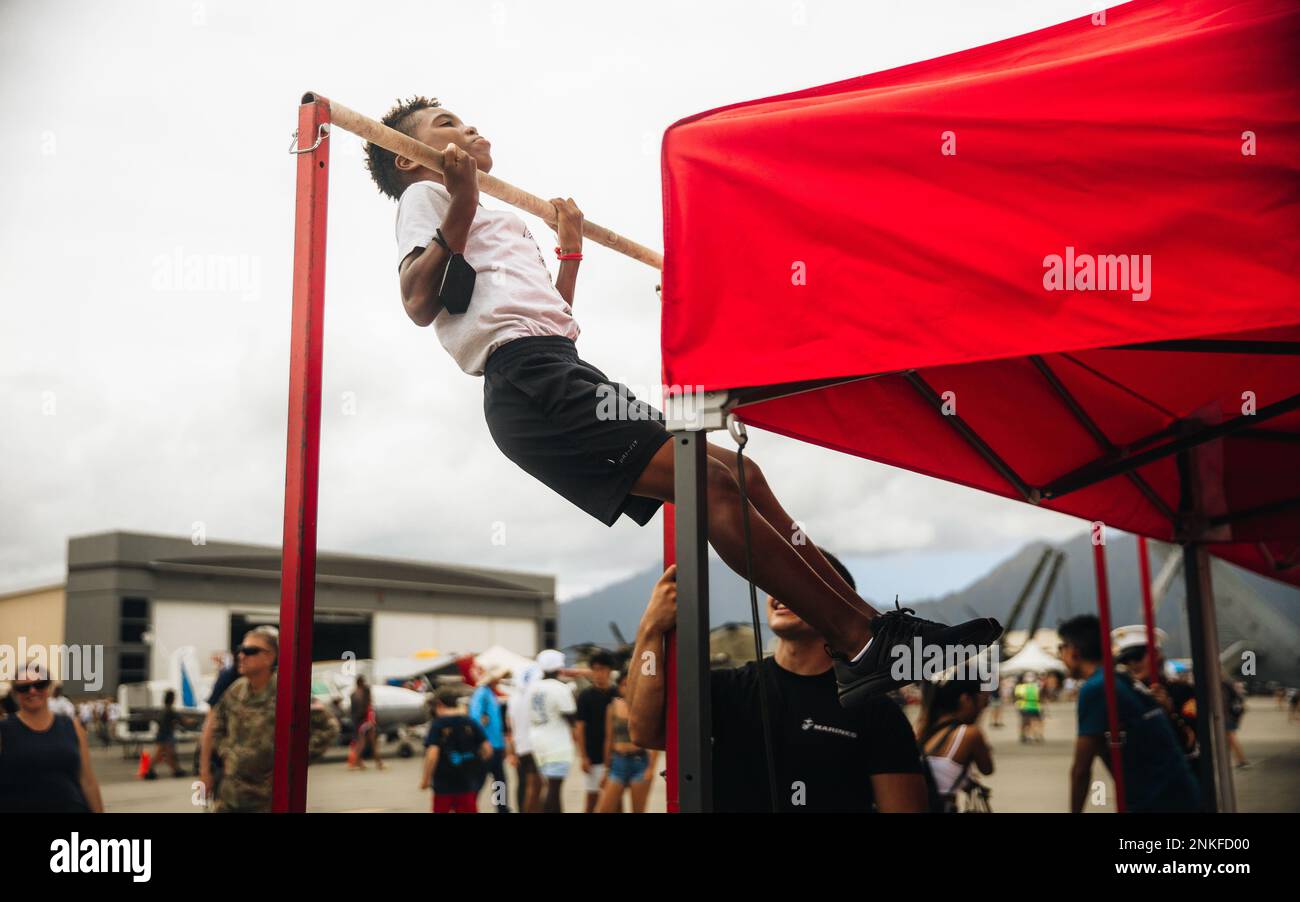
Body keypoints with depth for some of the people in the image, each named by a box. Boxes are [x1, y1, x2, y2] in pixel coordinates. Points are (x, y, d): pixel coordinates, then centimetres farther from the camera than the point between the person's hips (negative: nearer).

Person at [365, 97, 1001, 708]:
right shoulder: (425, 198, 10)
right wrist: (462, 205, -15)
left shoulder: (501, 222, 36)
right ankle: (862, 643, -23)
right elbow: (419, 304, -9)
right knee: (710, 478, -21)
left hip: (562, 371, 9)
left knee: (739, 477, -2)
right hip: (528, 381, -9)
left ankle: (866, 627, -4)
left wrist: (570, 248, 37)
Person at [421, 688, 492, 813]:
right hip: (468, 783, 3)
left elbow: (432, 755, -18)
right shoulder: (470, 722, 2)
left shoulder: (437, 724, -8)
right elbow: (487, 750, -1)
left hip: (444, 784, -2)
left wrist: (425, 778, -7)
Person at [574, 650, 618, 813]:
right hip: (594, 756, -2)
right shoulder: (585, 696, -2)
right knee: (593, 796, 5)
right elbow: (580, 727, -3)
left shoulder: (618, 695, 2)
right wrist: (584, 757, -8)